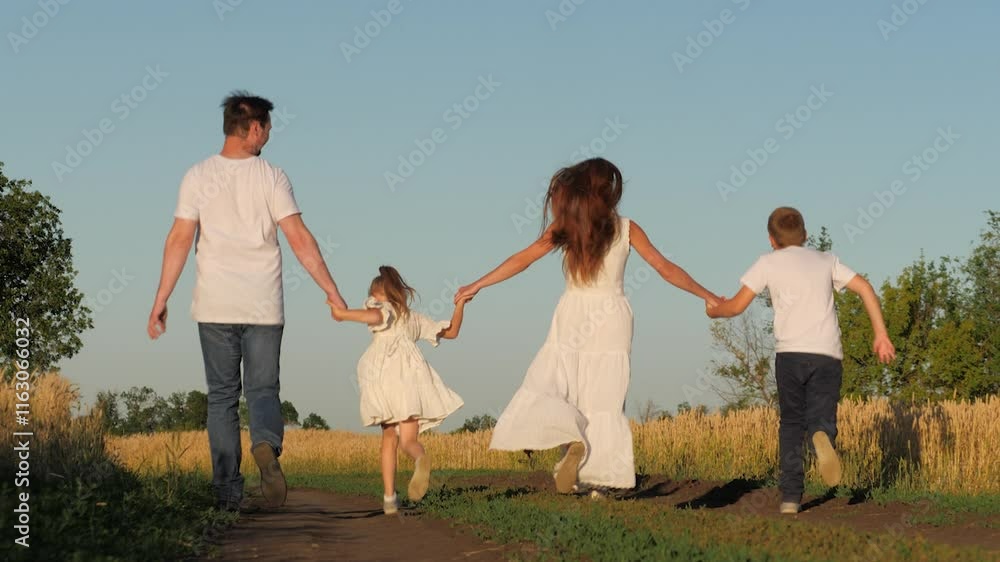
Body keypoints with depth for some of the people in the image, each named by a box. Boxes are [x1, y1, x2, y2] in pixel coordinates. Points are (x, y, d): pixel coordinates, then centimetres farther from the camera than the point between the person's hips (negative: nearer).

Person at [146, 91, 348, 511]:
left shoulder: (198, 176, 0)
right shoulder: (271, 177, -3)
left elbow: (179, 240, -3)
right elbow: (300, 240, -7)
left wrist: (161, 301, 2)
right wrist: (331, 291, -3)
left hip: (215, 307, 1)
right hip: (263, 307, -1)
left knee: (222, 397, 9)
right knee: (262, 389, 7)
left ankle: (228, 493, 4)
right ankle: (266, 445, -26)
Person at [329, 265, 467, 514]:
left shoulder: (379, 307, 17)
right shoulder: (415, 318, 30)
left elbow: (376, 316, -9)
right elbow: (451, 331, 36)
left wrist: (343, 314, -8)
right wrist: (460, 304, 48)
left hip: (385, 372, -2)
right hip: (411, 377, 2)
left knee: (389, 439, 11)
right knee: (408, 440, -4)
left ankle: (389, 498, 4)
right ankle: (420, 458, -42)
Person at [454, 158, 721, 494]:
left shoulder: (566, 226, 0)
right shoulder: (626, 229, 4)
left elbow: (522, 260, -1)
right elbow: (666, 269, 2)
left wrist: (476, 286, 5)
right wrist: (709, 297, 9)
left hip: (573, 318, -2)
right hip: (612, 319, 2)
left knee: (542, 388, 3)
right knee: (604, 400, 5)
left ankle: (573, 438, -24)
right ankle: (602, 478, -2)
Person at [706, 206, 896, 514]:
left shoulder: (769, 263, 13)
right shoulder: (826, 261, 21)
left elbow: (737, 305, 11)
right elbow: (865, 288, 10)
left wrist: (714, 310, 32)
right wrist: (881, 334, 10)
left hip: (791, 353, -1)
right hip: (828, 354, 1)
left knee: (791, 423, 12)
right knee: (821, 419, 3)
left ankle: (791, 495, 0)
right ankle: (821, 436, -36)